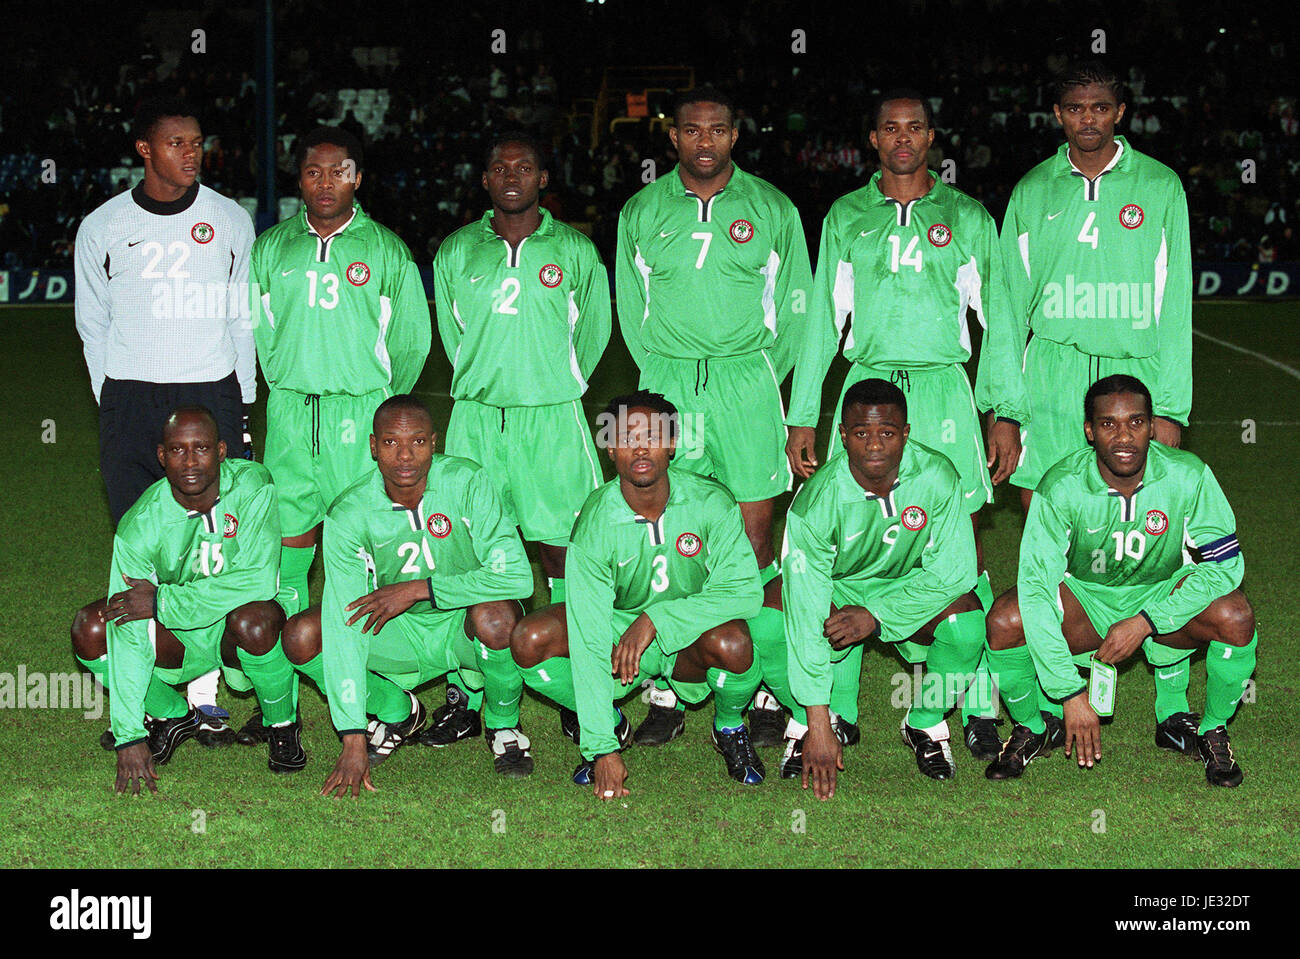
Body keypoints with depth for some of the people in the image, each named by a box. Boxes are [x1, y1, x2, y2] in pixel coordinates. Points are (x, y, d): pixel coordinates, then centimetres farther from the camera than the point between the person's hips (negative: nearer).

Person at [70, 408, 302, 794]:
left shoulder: (253, 486, -21)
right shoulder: (140, 526, -19)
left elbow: (259, 581, -31)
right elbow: (128, 638, -22)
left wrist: (161, 601, -27)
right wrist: (129, 738, -28)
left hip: (237, 633, -2)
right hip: (179, 642, 2)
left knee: (254, 618, -36)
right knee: (91, 630, -20)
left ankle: (282, 723, -6)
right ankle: (172, 716, 6)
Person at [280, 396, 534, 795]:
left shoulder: (467, 482, -21)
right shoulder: (349, 514, -17)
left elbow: (517, 575, -27)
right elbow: (344, 627, -23)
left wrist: (418, 589, -29)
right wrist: (353, 741, -29)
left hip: (464, 624, -2)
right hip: (398, 635, 2)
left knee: (497, 617, -36)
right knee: (301, 636, -20)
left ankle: (503, 725, -4)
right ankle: (397, 712, 7)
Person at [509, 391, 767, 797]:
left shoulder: (710, 502, -20)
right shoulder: (594, 524, -21)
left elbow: (746, 592, -24)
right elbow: (588, 642, -24)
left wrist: (656, 619, -33)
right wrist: (602, 749, -29)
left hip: (690, 640, -1)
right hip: (620, 627, 1)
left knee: (732, 642, -36)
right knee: (529, 640, -23)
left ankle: (729, 727, 0)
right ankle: (609, 723, 5)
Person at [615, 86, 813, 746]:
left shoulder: (772, 209, 5)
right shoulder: (642, 212, 8)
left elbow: (795, 308, 10)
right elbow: (631, 309, 15)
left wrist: (758, 380, 7)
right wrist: (668, 378, 9)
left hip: (748, 380, -1)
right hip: (665, 383, 1)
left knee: (754, 541, -3)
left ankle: (769, 693, 3)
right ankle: (665, 694, 6)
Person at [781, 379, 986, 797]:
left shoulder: (937, 477, -25)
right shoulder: (816, 501, -29)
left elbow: (954, 570, -18)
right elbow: (806, 615, -30)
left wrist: (877, 616, -29)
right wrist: (818, 725, -34)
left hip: (911, 586, 1)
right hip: (838, 587, -1)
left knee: (965, 624, -30)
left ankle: (926, 723, -1)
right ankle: (837, 720, 1)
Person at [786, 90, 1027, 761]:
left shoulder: (966, 218, 10)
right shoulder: (846, 218, 13)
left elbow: (998, 319, 10)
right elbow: (822, 320, 15)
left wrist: (1006, 411, 2)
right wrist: (802, 417, 10)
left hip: (943, 390, -1)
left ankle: (979, 705, -2)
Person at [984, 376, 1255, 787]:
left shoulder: (1188, 476, -22)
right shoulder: (1061, 487, -25)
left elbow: (1226, 564, -17)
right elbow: (1035, 588, -28)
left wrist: (1146, 622, -28)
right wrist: (1072, 692, -33)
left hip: (1163, 597, 1)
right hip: (1083, 597, 0)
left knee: (1235, 617, -30)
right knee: (1006, 621, -28)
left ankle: (1212, 730, -1)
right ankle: (1031, 728, 2)